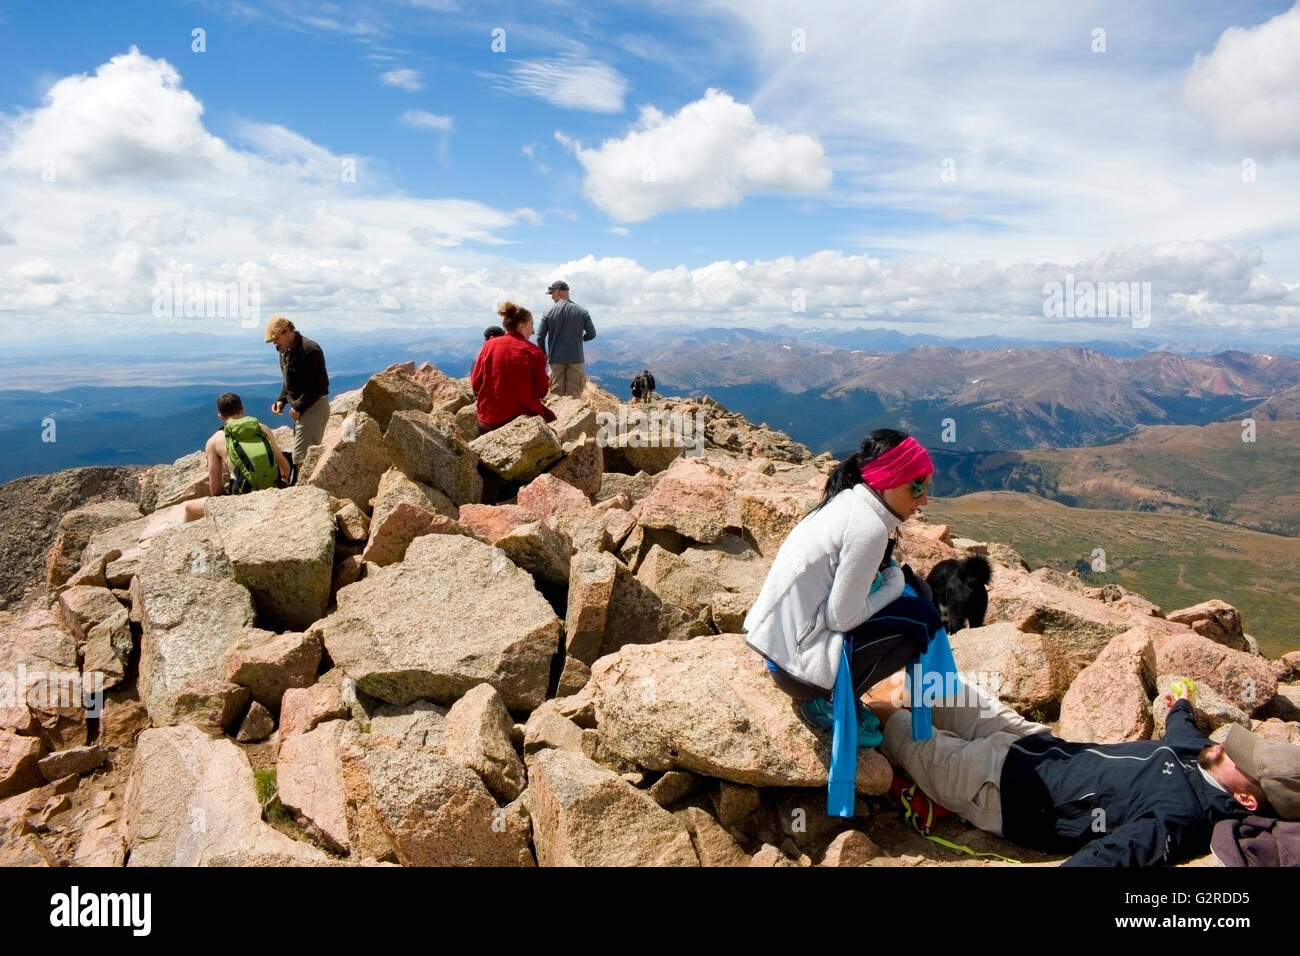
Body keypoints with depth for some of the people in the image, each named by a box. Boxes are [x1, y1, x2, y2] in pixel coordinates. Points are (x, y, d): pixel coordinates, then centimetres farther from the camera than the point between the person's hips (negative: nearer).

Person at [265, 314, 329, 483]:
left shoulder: (309, 350, -17)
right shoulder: (284, 350, 12)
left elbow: (319, 385, -20)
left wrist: (299, 407, -18)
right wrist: (281, 400, 6)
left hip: (314, 407, -9)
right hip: (300, 408, 9)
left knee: (301, 457, -11)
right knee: (309, 456, 12)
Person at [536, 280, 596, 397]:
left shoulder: (549, 312, -5)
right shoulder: (582, 312, -3)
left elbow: (540, 337, -3)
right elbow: (592, 334, 0)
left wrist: (544, 354, 12)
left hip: (556, 358, 0)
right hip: (576, 358, 0)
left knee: (556, 393, 9)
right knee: (574, 394, 5)